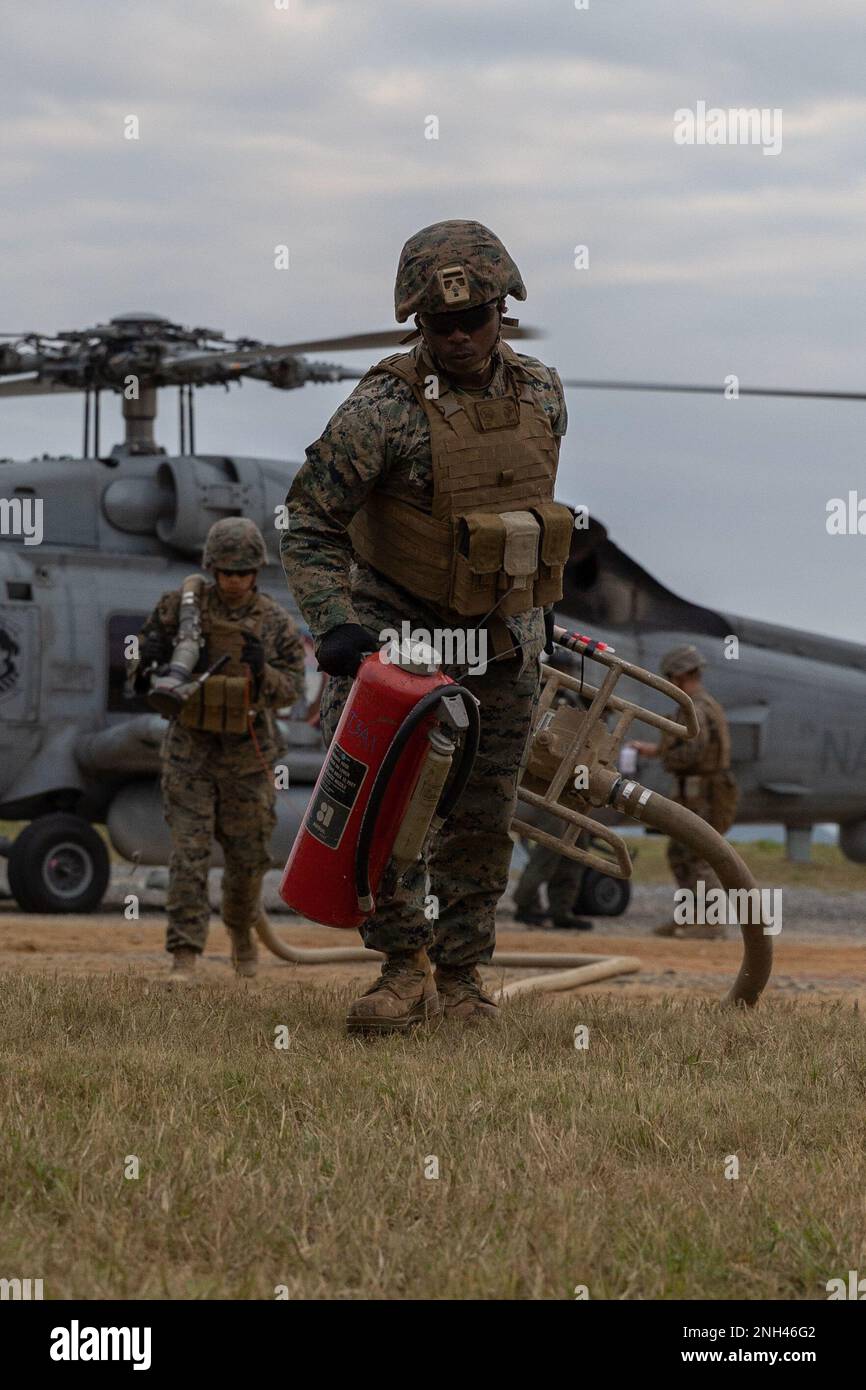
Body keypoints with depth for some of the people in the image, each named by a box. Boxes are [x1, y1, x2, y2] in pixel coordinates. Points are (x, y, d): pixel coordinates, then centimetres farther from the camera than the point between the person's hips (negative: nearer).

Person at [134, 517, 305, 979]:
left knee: (248, 856, 10)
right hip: (190, 750, -1)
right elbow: (149, 642, 9)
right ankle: (184, 957, -10)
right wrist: (149, 665, -14)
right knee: (189, 854, -9)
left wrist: (262, 672, -23)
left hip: (247, 755, 1)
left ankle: (241, 932, 37)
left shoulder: (274, 622, -2)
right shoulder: (182, 605, -4)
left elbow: (292, 689, -3)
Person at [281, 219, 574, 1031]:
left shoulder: (541, 395, -2)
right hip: (401, 625, -4)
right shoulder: (385, 408, -19)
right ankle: (405, 968, -1)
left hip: (506, 637, 4)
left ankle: (460, 978, 17)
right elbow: (309, 523, -16)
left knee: (481, 814, 6)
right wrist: (334, 624, -27)